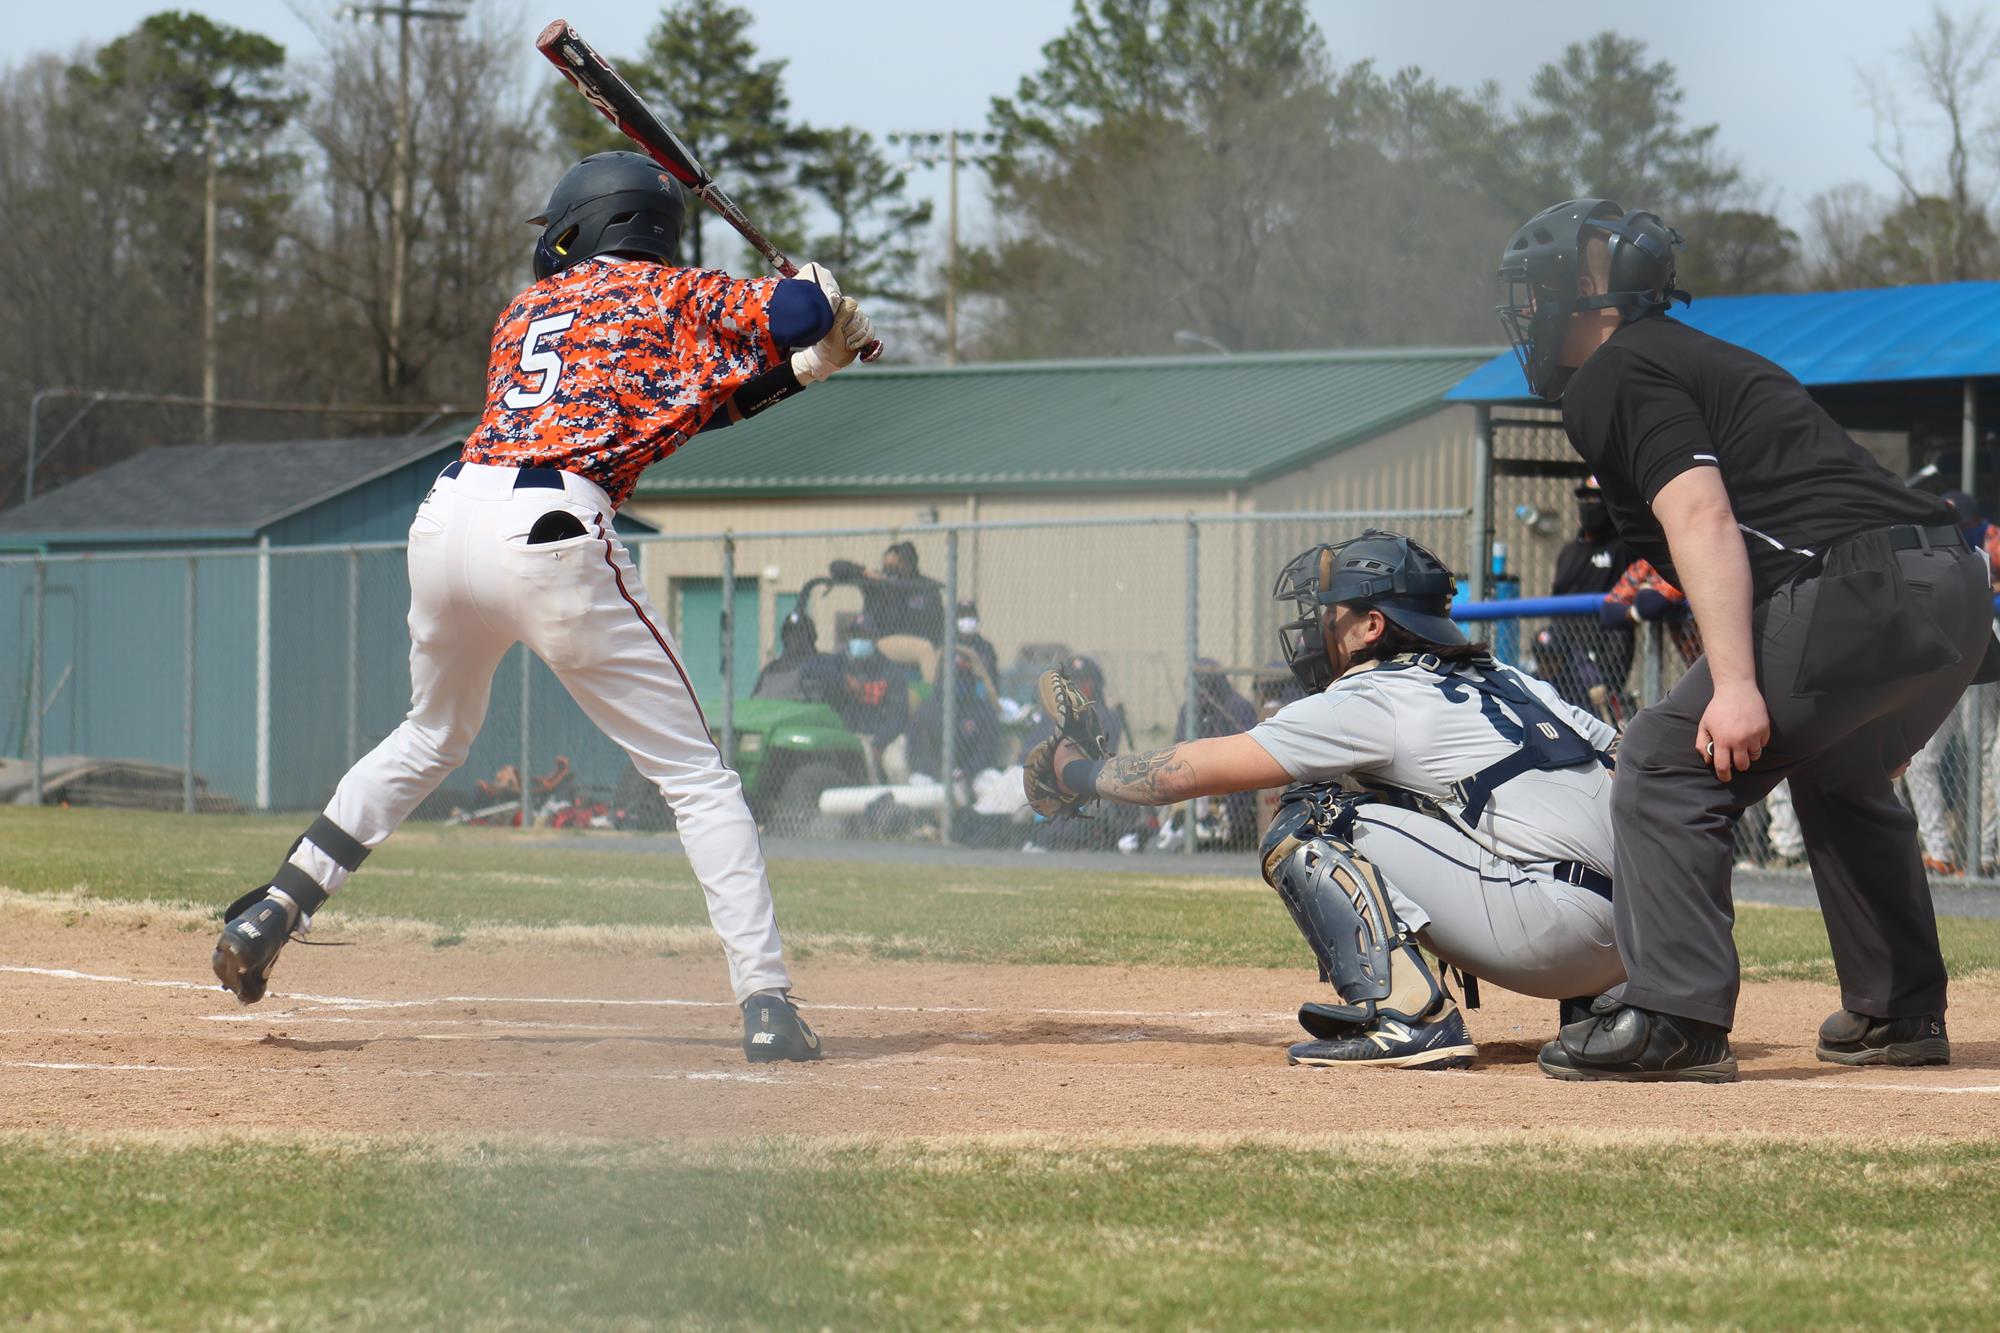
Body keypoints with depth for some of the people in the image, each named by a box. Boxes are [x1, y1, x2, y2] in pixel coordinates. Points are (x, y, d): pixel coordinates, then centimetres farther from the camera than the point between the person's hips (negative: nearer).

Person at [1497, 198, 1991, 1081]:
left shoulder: (1615, 376, 0)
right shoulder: (1699, 357, 29)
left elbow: (1703, 516, -14)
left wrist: (1735, 684, -22)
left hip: (1864, 593, -10)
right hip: (1959, 593, 10)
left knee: (1667, 760, -7)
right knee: (1839, 775, 32)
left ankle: (1675, 1020, -14)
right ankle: (1900, 1014, 33)